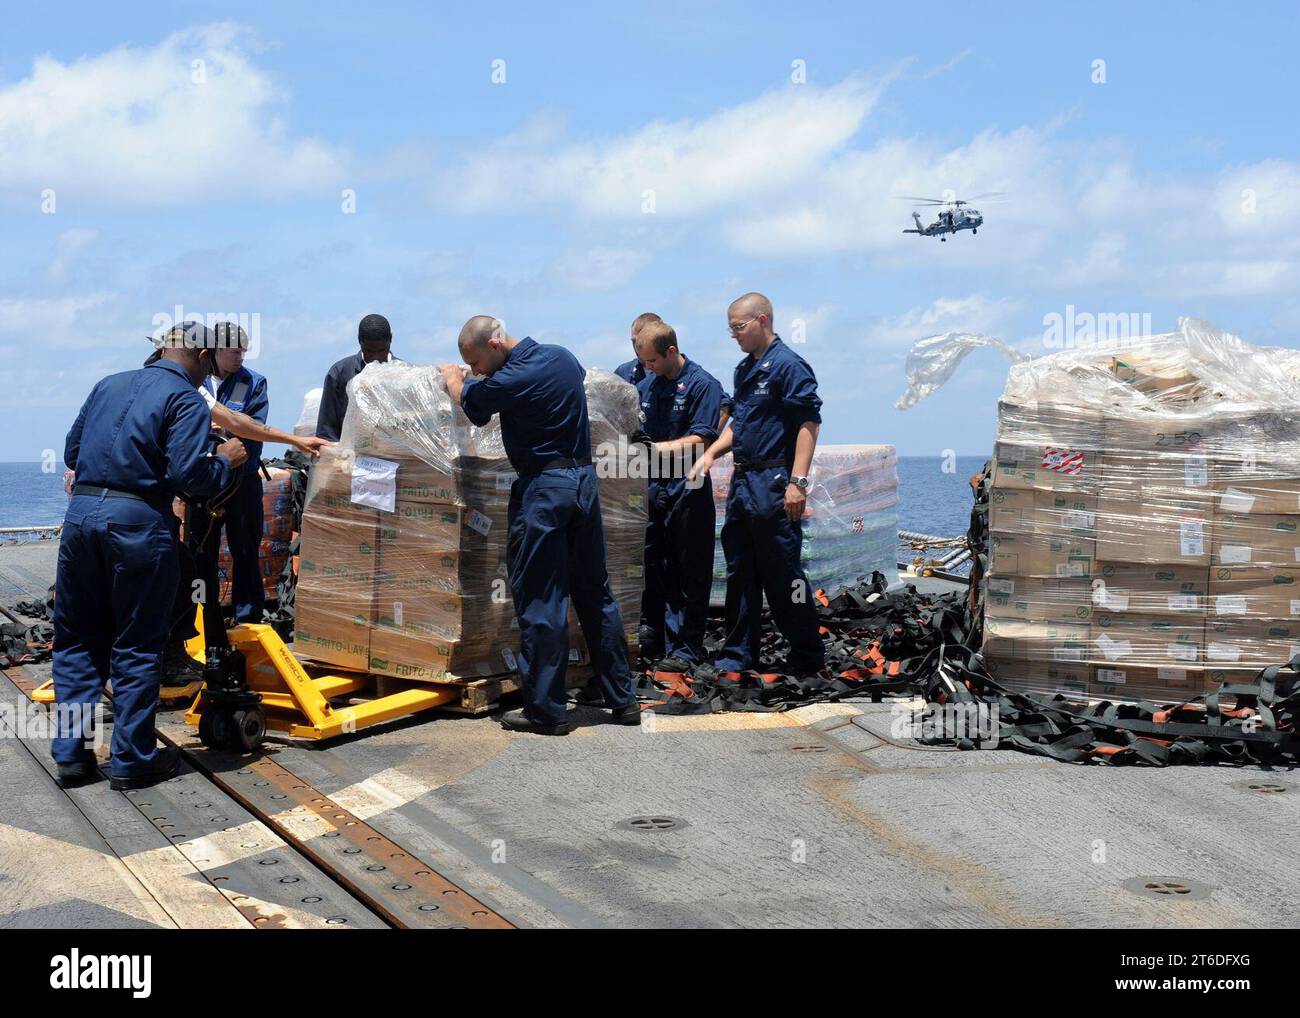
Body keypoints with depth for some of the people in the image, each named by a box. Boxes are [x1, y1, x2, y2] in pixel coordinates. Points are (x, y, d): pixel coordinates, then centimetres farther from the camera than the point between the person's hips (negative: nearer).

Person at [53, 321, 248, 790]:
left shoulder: (108, 385, 16)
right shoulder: (187, 400, -4)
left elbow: (71, 452, 19)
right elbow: (188, 475, -14)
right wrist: (225, 461, 4)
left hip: (81, 511, 6)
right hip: (138, 522, -5)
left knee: (77, 638, 15)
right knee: (136, 646, 5)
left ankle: (72, 752, 16)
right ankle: (131, 760, 11)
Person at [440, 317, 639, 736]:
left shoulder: (510, 381, -17)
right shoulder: (564, 357, 7)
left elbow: (467, 399, 3)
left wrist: (452, 375, 26)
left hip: (542, 486, -8)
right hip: (585, 479, 8)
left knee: (540, 601, -1)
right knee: (595, 593, 13)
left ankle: (545, 711, 3)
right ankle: (622, 699, 18)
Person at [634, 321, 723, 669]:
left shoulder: (702, 384, -9)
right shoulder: (646, 386, 12)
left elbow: (701, 441, -16)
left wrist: (656, 448, -21)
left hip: (687, 489, -6)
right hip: (653, 487, 7)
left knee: (689, 573, 0)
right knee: (650, 565, 13)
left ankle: (686, 648, 6)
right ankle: (653, 632, 27)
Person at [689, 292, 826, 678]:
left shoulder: (788, 365, -11)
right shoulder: (744, 369, 16)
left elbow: (809, 424, -17)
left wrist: (798, 482, -22)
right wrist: (711, 453, 10)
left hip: (773, 483, -9)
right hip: (742, 480, 9)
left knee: (782, 574, -3)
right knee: (740, 570, 12)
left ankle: (808, 656, 9)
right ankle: (739, 654, 21)